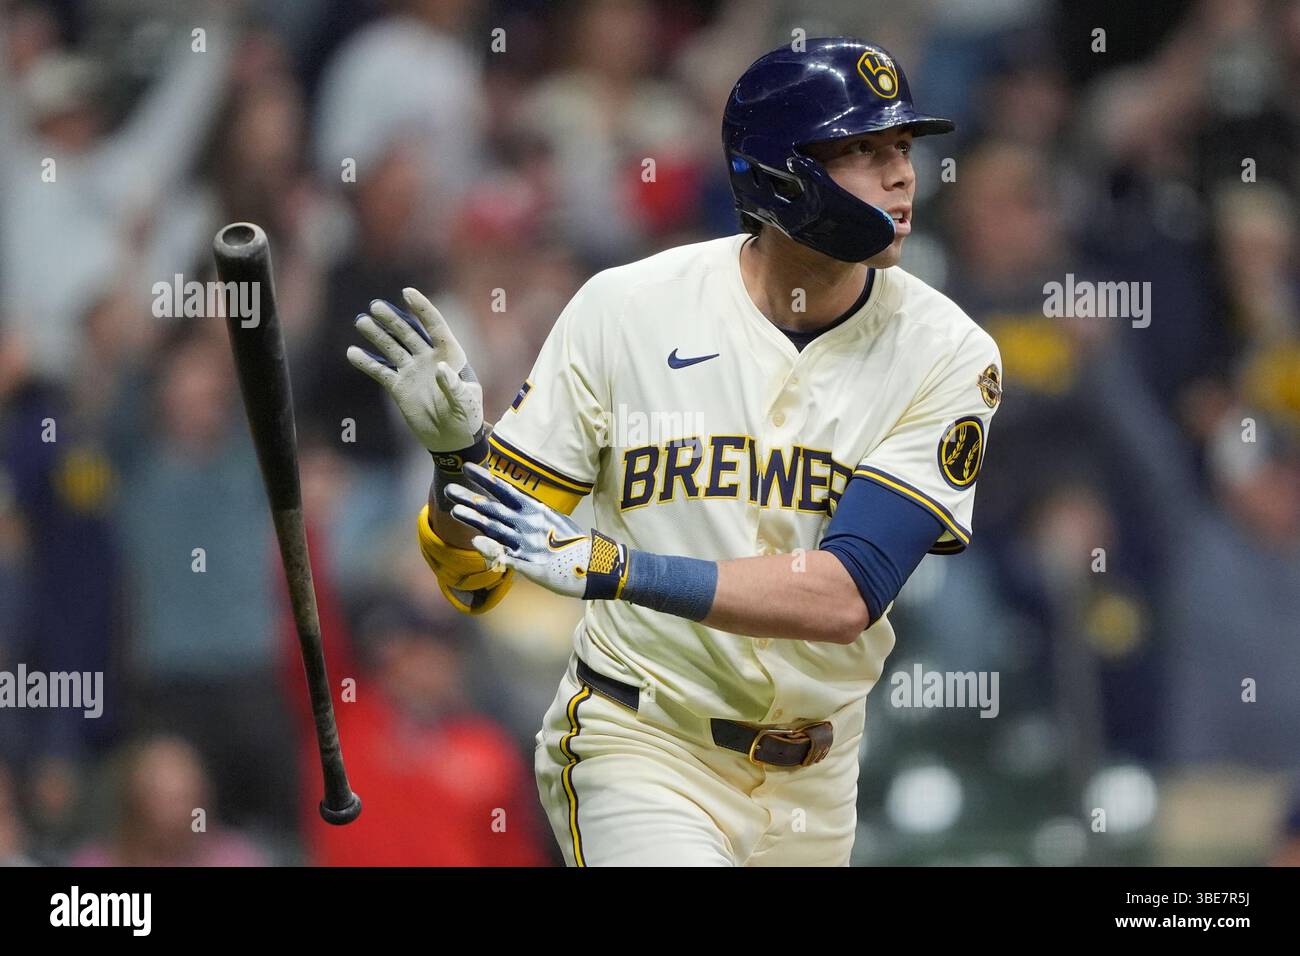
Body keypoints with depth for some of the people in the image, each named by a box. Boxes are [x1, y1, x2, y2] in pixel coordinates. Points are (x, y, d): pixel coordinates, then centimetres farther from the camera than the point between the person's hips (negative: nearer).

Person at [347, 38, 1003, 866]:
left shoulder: (946, 354, -8)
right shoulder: (626, 310, -8)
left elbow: (845, 596, -20)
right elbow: (472, 578, -4)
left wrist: (605, 565, -28)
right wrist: (456, 454, -25)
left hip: (812, 794, 3)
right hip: (637, 757, -3)